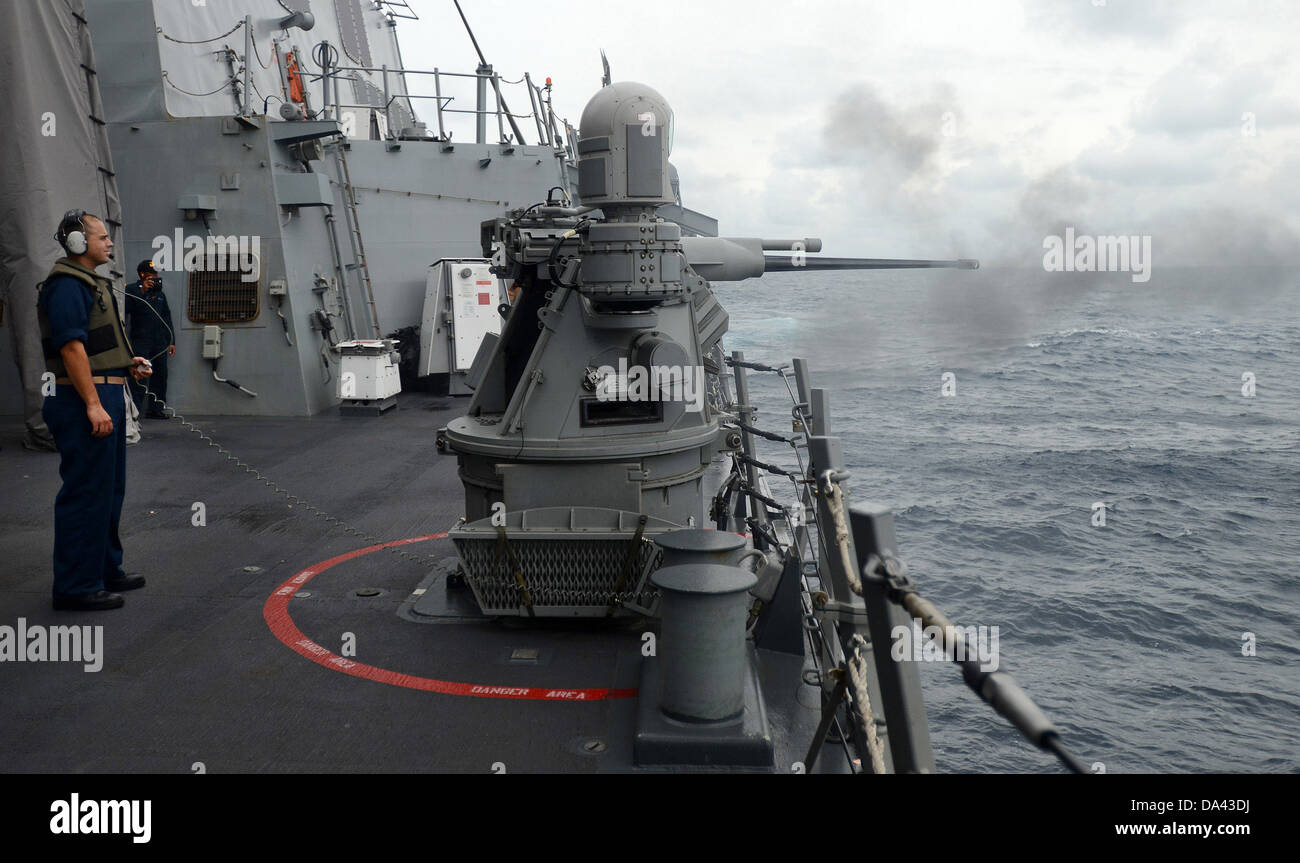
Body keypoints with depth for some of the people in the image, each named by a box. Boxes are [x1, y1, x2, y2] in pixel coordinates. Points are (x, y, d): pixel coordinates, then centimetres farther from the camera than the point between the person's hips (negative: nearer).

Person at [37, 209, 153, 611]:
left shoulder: (90, 283, 20)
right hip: (85, 401, -11)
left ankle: (106, 570, 29)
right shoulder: (67, 285, -13)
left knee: (109, 490, 17)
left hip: (106, 397, 11)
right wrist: (93, 404, -25)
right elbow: (71, 348, -21)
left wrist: (127, 362, 14)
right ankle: (76, 586, 1)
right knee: (86, 494, -6)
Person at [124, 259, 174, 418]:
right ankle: (134, 410, -9)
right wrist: (143, 291, -15)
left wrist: (171, 341, 16)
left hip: (160, 342, 5)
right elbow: (127, 309, -12)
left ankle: (156, 408, 9)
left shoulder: (160, 294, 21)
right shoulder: (131, 289, 5)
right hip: (140, 340, -5)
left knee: (160, 375, 3)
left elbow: (167, 317, 21)